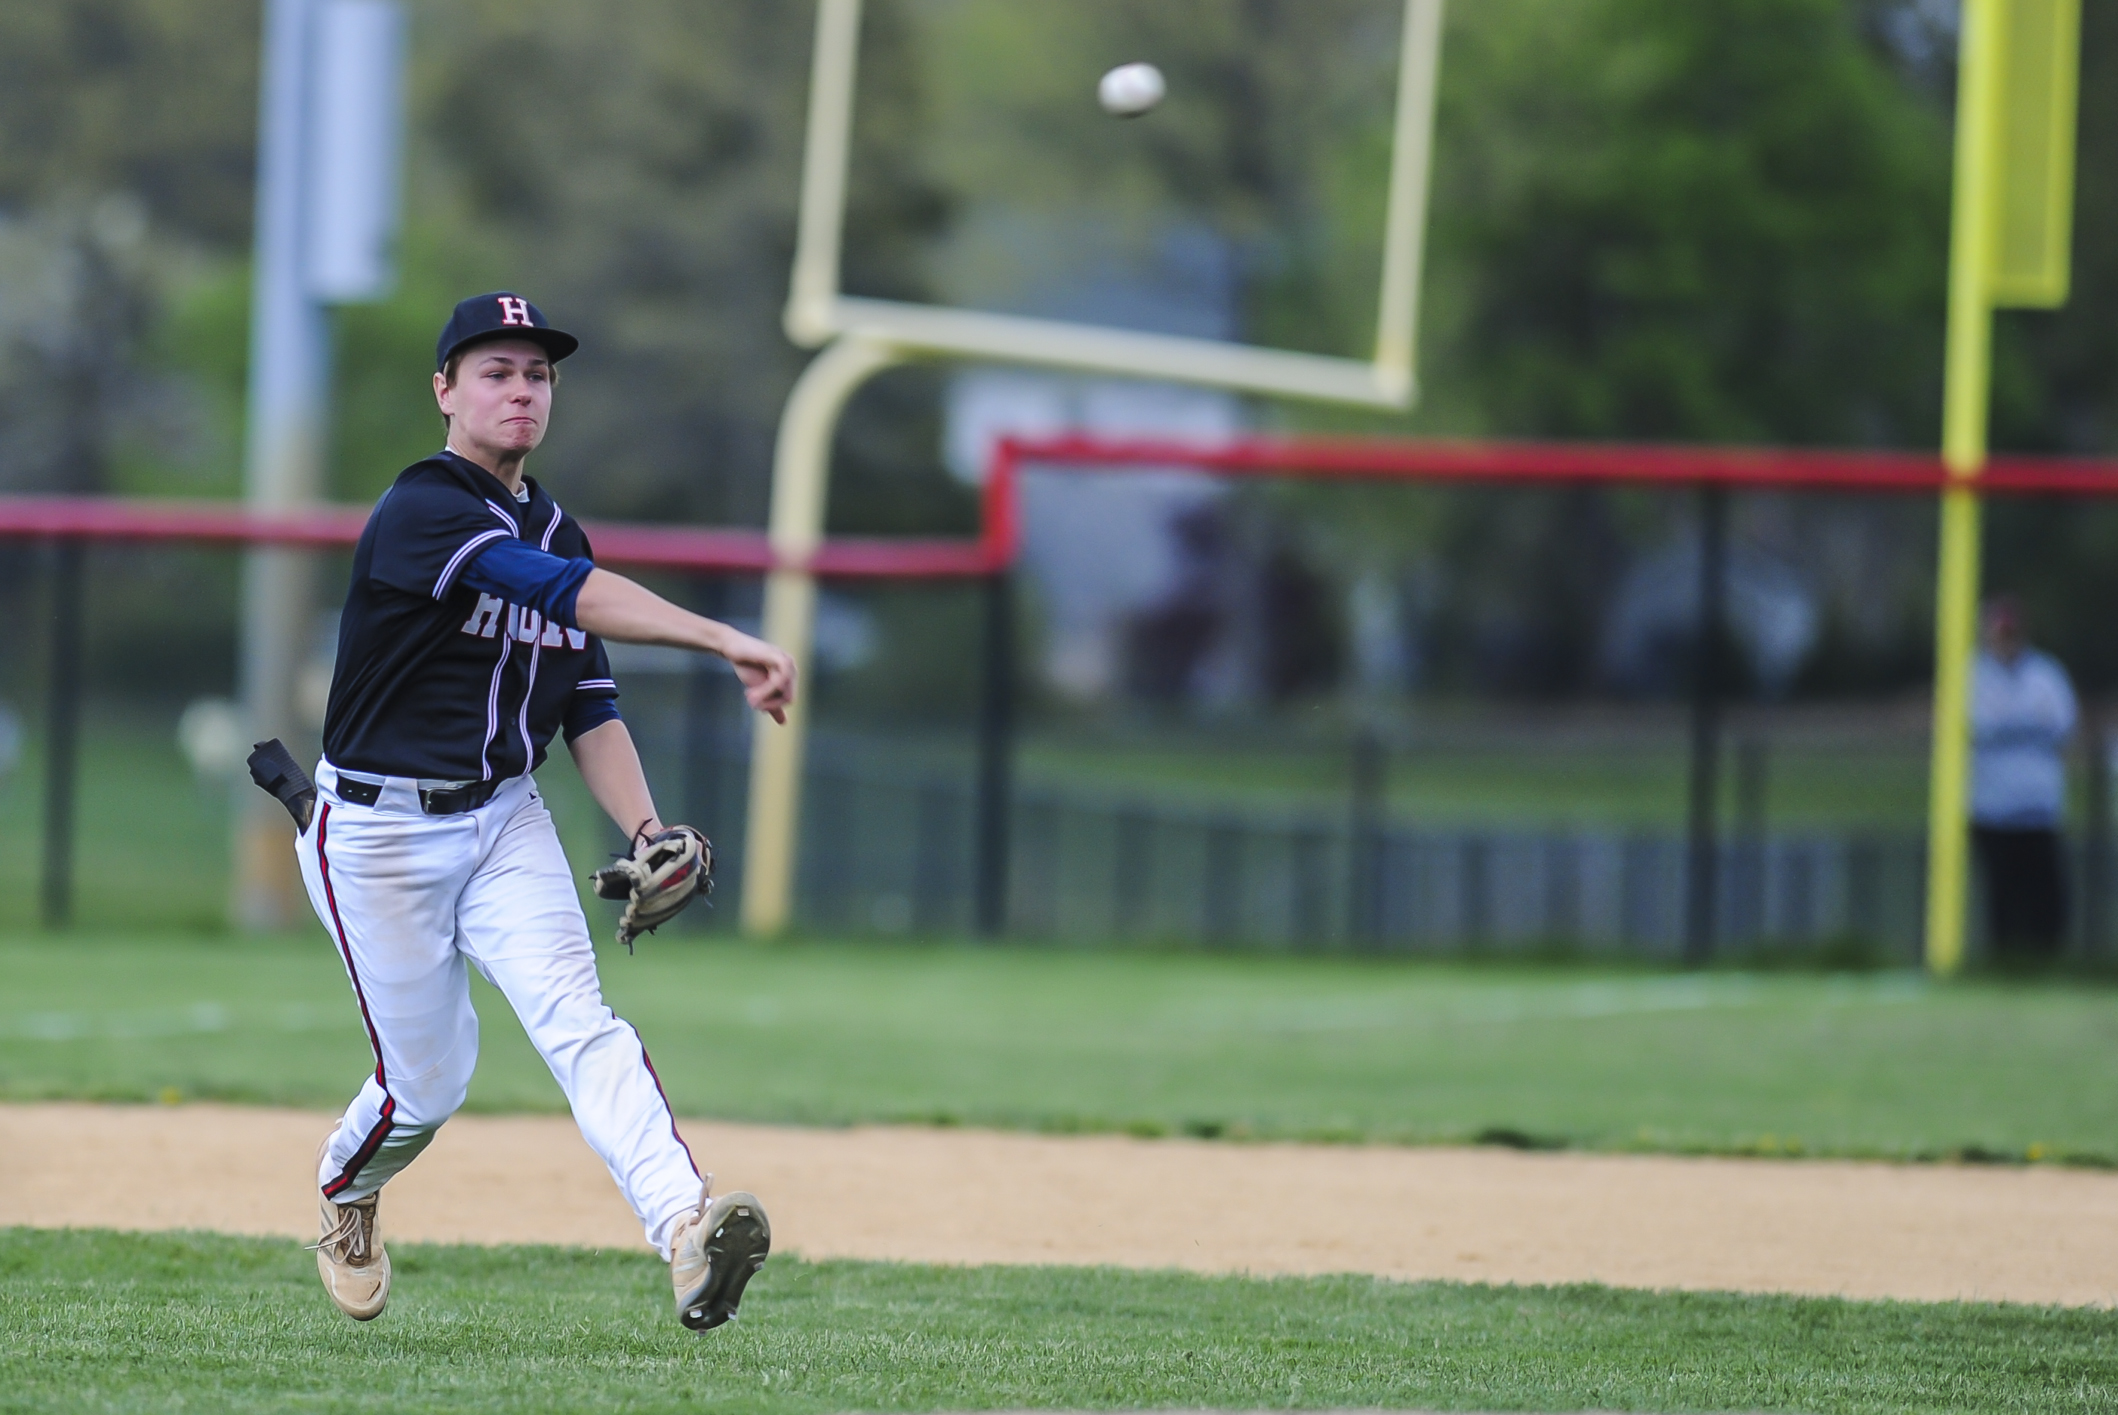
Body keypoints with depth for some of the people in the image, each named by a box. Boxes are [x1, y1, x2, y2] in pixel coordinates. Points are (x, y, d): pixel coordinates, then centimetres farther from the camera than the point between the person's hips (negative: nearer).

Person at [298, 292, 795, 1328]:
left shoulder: (555, 535, 9)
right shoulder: (421, 514, -18)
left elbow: (590, 712, 9)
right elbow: (569, 593, -32)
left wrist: (646, 831, -9)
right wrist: (725, 643, -40)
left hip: (505, 820, 5)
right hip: (378, 831, -5)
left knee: (579, 1022, -17)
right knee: (429, 1080, 3)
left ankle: (685, 1234, -37)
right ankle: (345, 1193, 38)